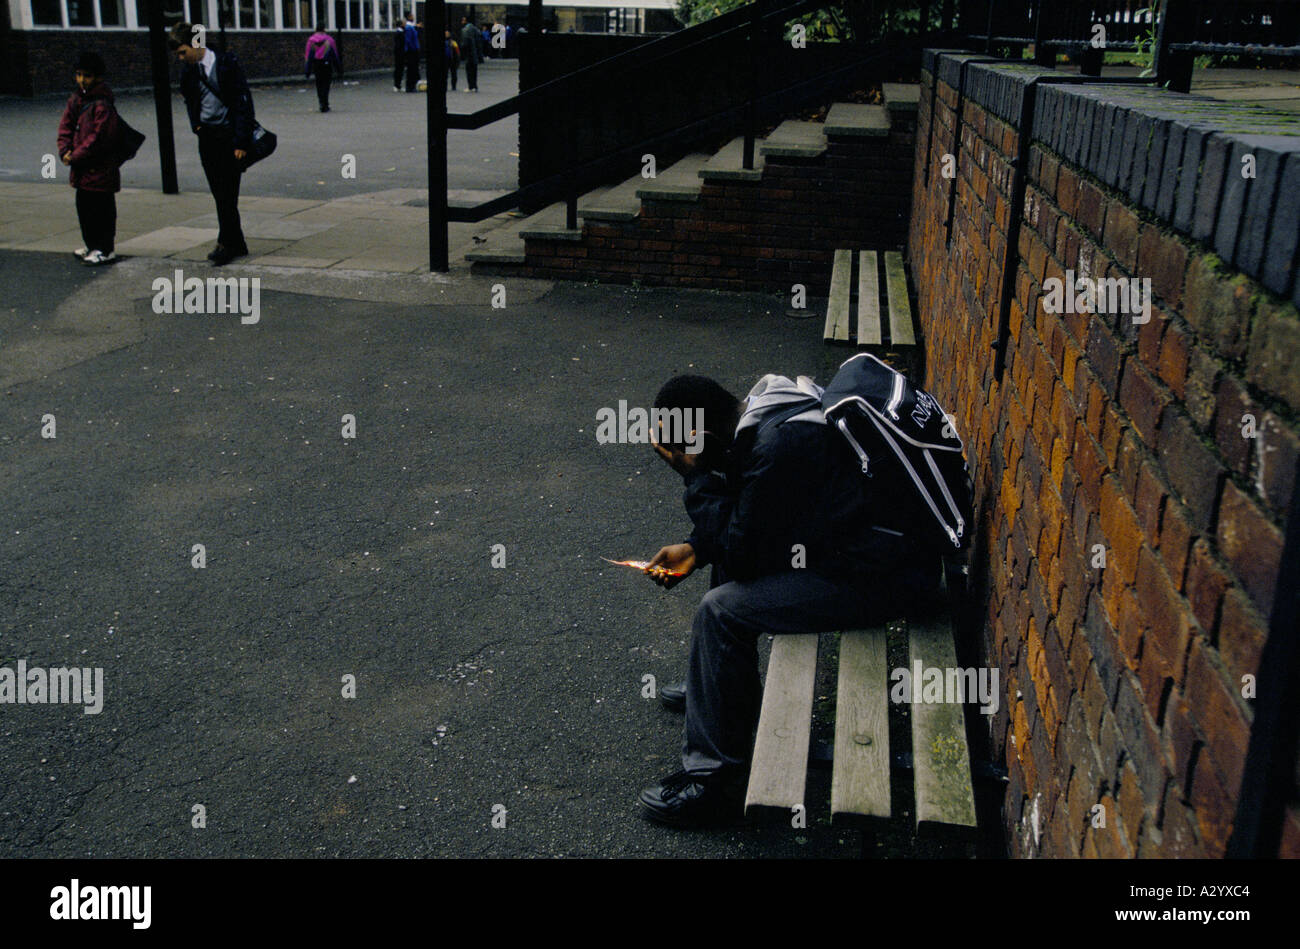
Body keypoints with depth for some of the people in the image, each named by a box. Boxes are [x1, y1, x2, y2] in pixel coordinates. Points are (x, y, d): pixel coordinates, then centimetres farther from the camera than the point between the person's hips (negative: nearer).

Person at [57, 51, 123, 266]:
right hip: (82, 168, 9)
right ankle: (92, 246, 28)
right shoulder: (75, 99, 11)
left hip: (100, 167, -9)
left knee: (101, 208, -2)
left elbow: (98, 137, -19)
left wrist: (76, 156, -16)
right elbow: (65, 125, 11)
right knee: (83, 207, 16)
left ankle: (105, 250, 5)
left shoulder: (102, 103, -15)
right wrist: (65, 151, -5)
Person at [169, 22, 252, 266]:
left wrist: (241, 142, -15)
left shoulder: (226, 64, -9)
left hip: (229, 136, -6)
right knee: (219, 193, 7)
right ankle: (237, 244, 14)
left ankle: (226, 243, -2)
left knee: (228, 193, -7)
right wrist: (196, 125, 9)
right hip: (207, 137, 6)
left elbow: (244, 102, -11)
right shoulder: (188, 72, 8)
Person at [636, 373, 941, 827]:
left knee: (720, 611, -14)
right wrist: (696, 548, 6)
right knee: (728, 564, 18)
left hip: (872, 578, -10)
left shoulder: (778, 446, -26)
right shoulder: (764, 411, 5)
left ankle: (714, 782, -4)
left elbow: (744, 555, -17)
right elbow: (746, 521, 18)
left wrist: (696, 477, -12)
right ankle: (726, 696, 34)